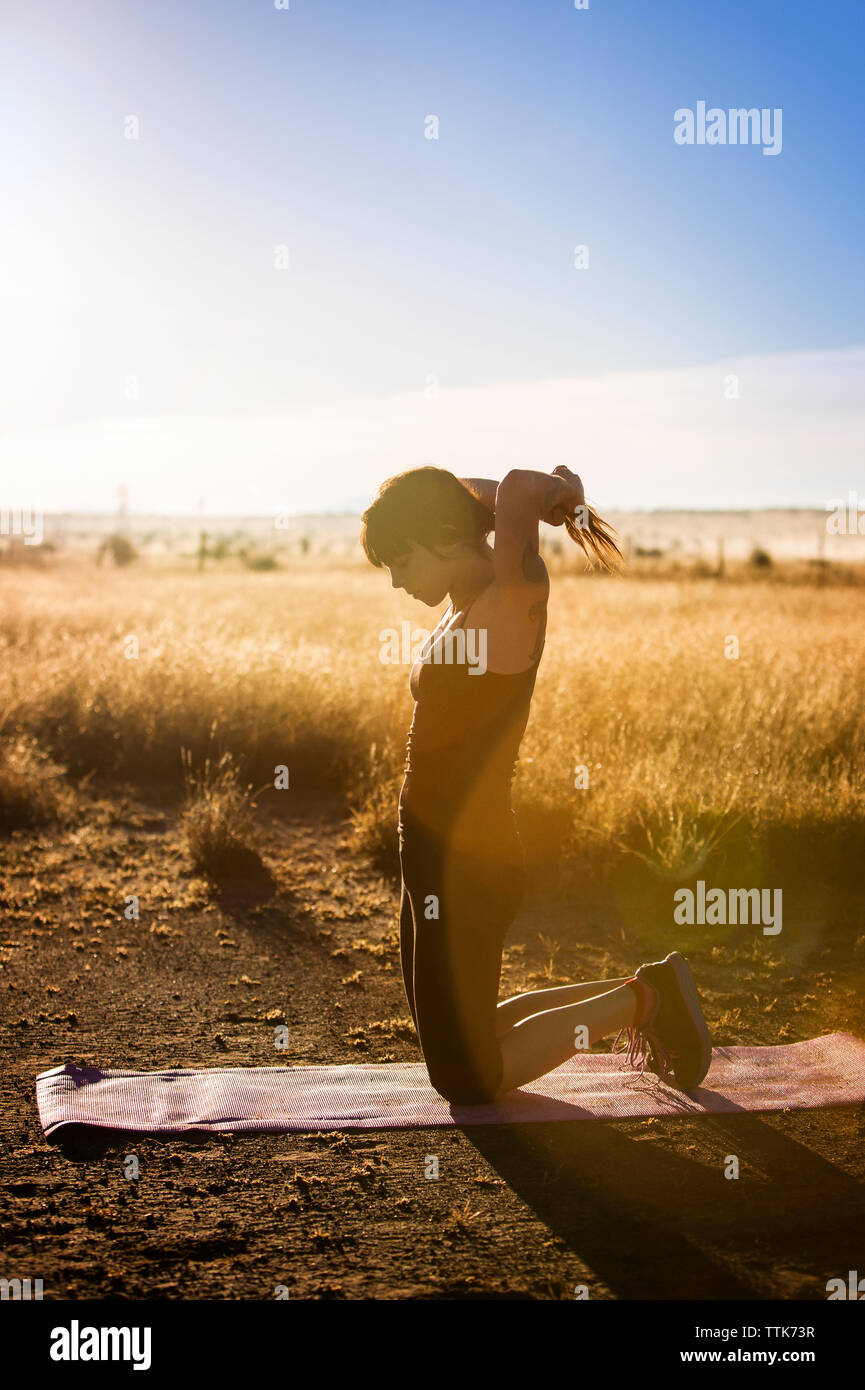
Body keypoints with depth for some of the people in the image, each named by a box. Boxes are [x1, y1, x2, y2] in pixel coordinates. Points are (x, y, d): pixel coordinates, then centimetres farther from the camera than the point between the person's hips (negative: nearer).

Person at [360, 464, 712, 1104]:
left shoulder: (515, 600, -17)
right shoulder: (468, 604, 8)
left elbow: (518, 487, -31)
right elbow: (450, 495, 22)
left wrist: (558, 493, -10)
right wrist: (562, 495, 10)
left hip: (468, 865, -10)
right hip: (438, 859, 10)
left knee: (467, 1080, 4)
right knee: (456, 1045, 23)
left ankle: (639, 1001, 13)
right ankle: (642, 995, 27)